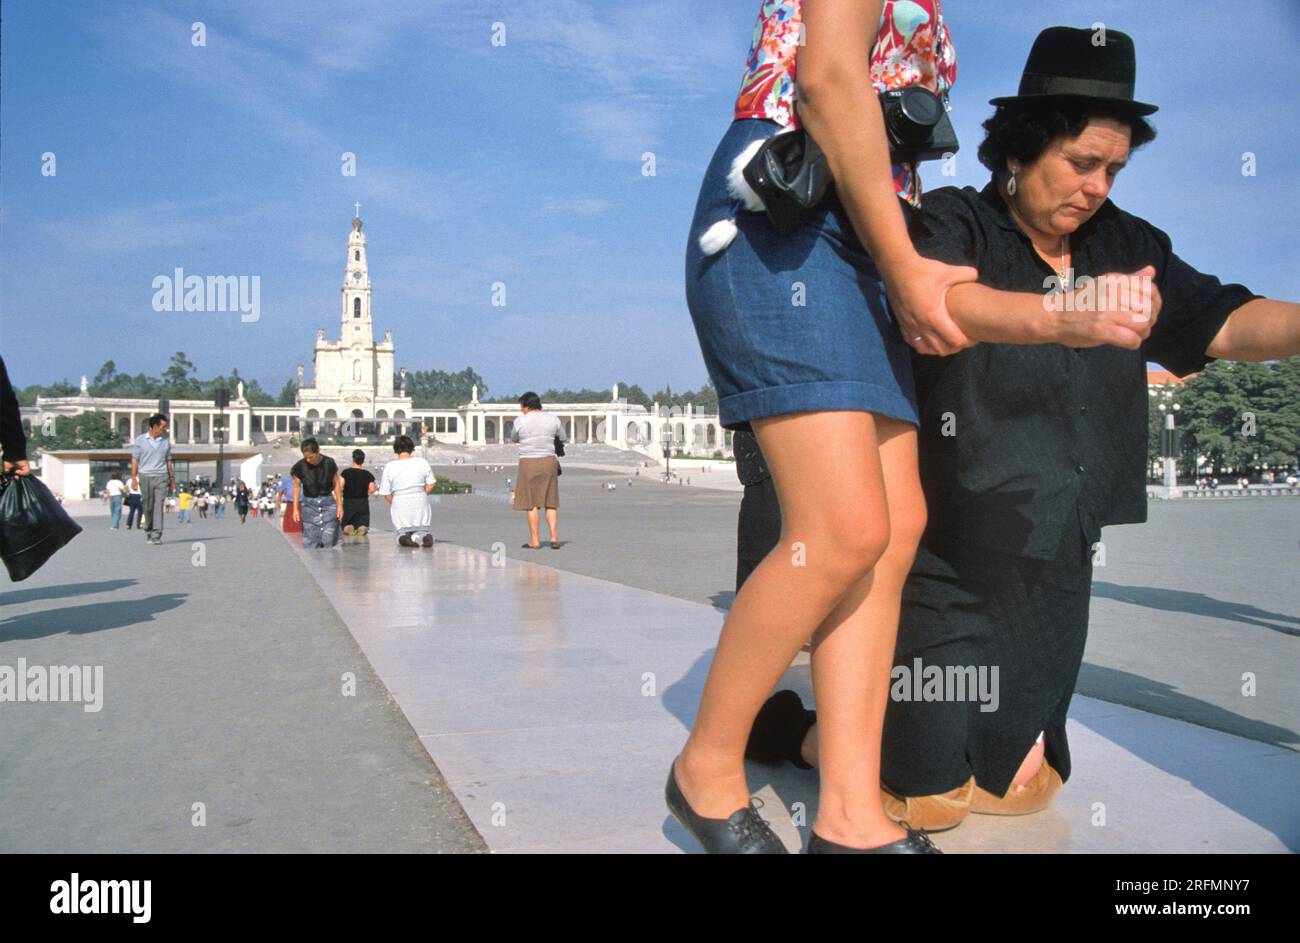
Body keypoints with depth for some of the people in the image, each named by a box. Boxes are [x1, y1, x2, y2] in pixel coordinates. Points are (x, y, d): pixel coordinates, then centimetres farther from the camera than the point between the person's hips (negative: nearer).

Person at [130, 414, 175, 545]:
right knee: (148, 507, 5)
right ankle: (148, 530, 27)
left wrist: (171, 478, 14)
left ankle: (157, 535, -13)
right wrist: (133, 477, -1)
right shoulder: (140, 440, 3)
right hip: (145, 476, -1)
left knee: (159, 506, -10)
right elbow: (135, 459, 4)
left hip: (161, 477, 1)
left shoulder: (166, 441, 9)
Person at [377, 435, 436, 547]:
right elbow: (431, 485, 1)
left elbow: (386, 494, 0)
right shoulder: (422, 462, 0)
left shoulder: (389, 467, -2)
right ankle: (421, 535, -20)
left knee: (400, 532, 17)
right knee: (422, 530, 17)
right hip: (421, 503, 1)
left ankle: (404, 536, -19)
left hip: (400, 505, -1)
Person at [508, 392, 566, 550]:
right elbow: (564, 439, 16)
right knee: (550, 503, 9)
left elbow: (513, 439, 11)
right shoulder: (552, 419, 1)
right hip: (549, 462, 3)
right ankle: (554, 537, 0)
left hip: (528, 464, -3)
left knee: (531, 503, 5)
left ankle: (535, 540, 5)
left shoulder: (520, 421, -7)